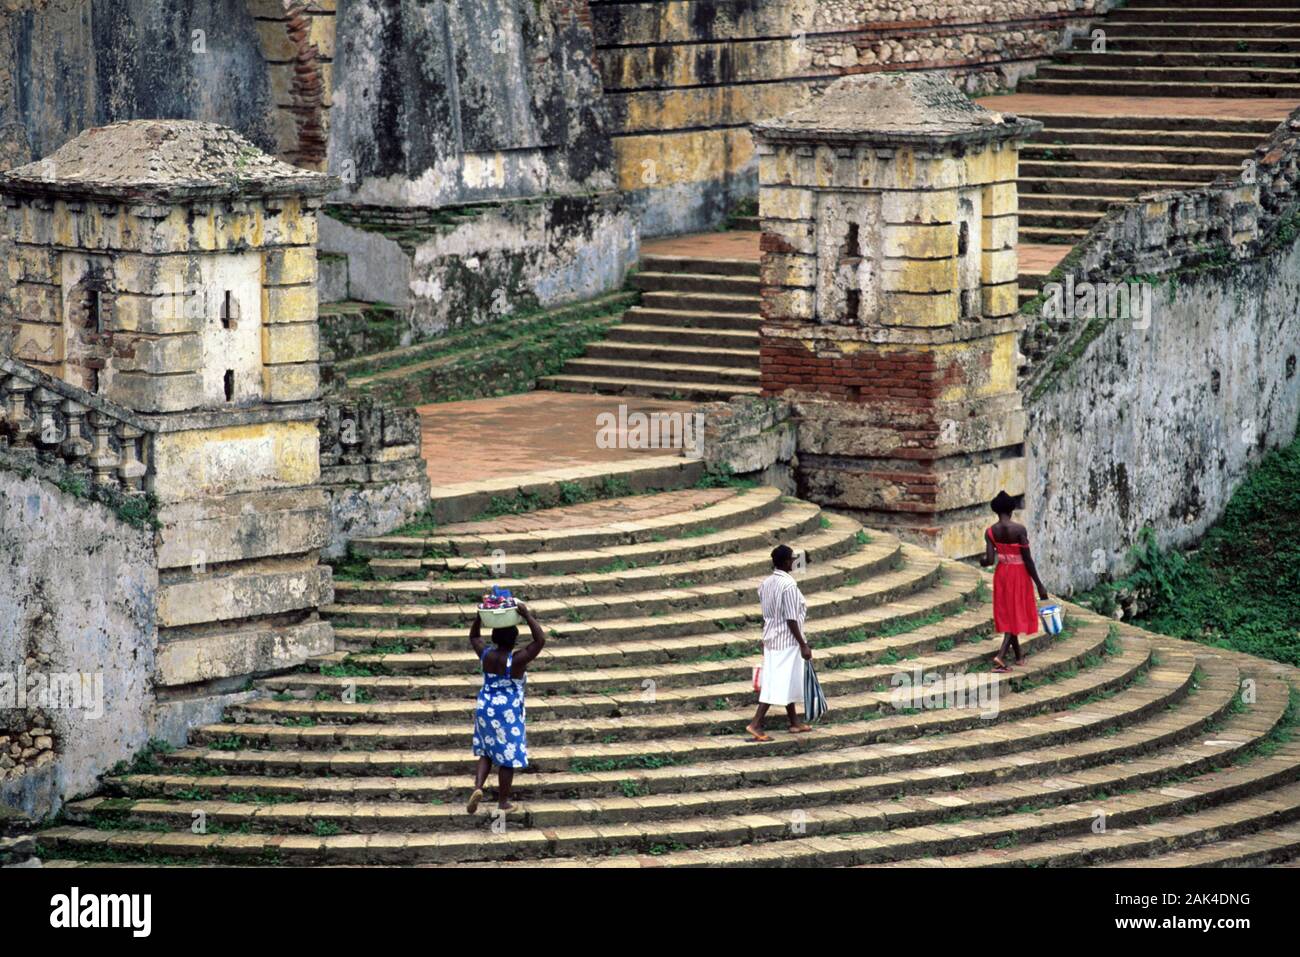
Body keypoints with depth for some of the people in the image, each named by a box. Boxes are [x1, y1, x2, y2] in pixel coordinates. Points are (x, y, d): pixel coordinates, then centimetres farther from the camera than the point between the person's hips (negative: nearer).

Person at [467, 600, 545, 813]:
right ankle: (503, 801, 15)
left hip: (485, 708, 5)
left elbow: (473, 636, 13)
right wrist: (527, 615, -24)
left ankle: (478, 787, -2)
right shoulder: (517, 660, -21)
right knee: (507, 757, 8)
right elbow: (540, 640, -24)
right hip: (509, 713, -5)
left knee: (487, 752, 20)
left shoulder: (486, 655, -7)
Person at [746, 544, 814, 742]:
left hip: (771, 638, 9)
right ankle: (756, 724, -10)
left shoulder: (766, 583, 4)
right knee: (779, 683, -6)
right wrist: (803, 645, -16)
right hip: (786, 640, -9)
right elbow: (791, 620, -21)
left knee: (788, 682, 18)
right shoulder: (789, 585, -21)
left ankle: (794, 723, 27)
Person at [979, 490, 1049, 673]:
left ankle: (1018, 654, 33)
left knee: (1007, 614, 19)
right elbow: (1028, 559, -16)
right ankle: (1001, 656, -12)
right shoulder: (1019, 529, -18)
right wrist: (1039, 584, -8)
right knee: (1017, 615, 4)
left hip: (1001, 574, 4)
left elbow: (990, 560, -12)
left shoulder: (990, 532, -8)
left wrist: (983, 561, 14)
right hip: (1019, 573, -4)